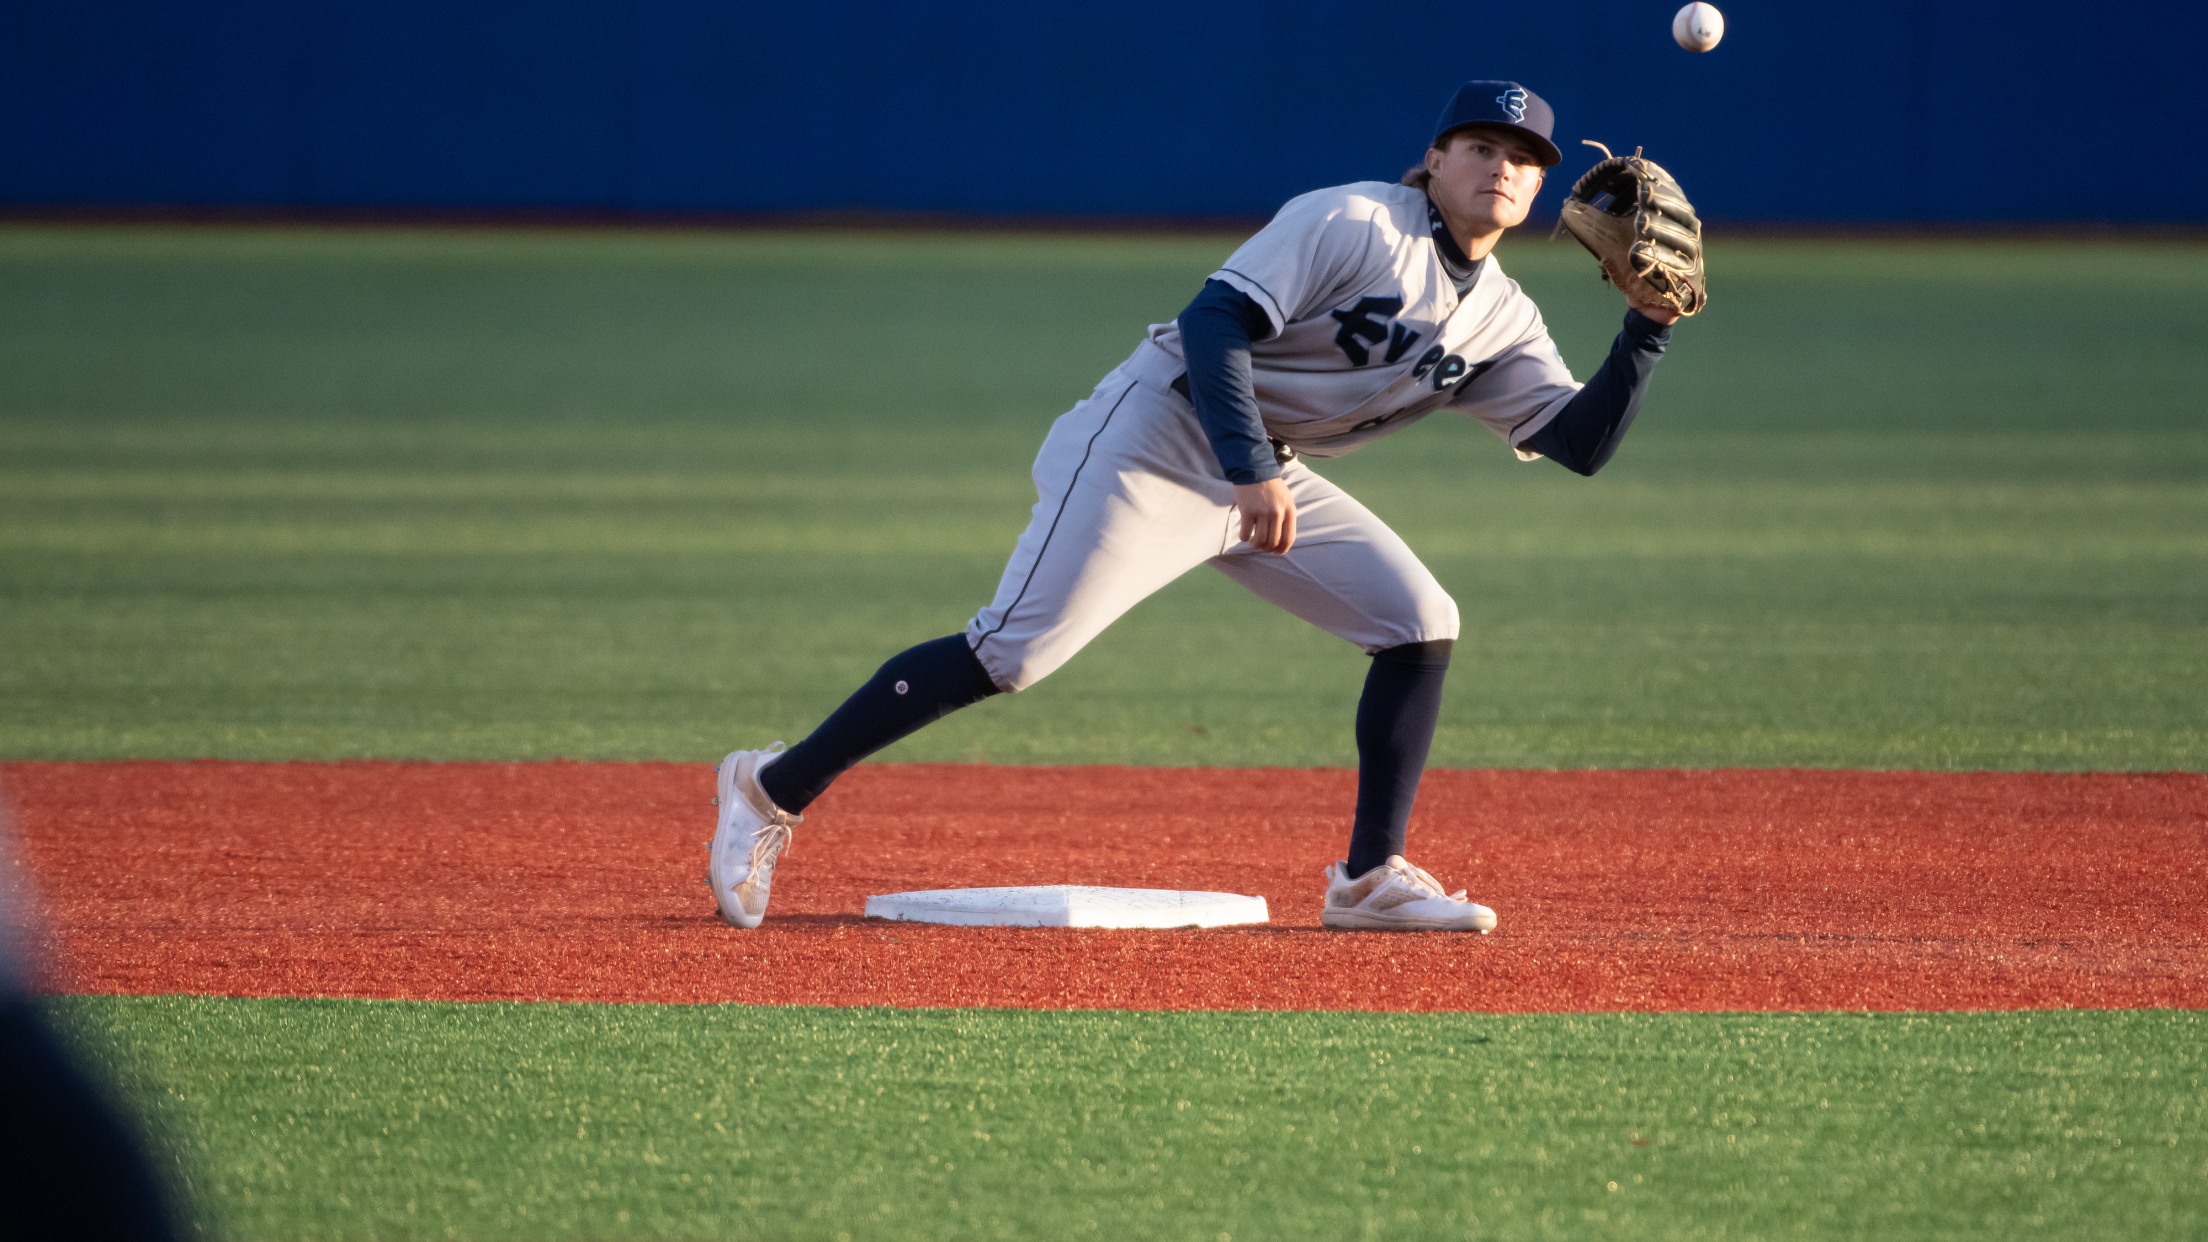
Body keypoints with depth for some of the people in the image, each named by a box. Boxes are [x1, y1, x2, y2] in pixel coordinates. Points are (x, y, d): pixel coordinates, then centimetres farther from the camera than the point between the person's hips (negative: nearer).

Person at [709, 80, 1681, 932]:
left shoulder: (1501, 321, 8)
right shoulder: (1353, 224, -15)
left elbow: (1581, 442, 3)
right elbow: (1214, 323, -24)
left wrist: (1649, 326, -8)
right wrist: (1251, 470, -34)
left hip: (1268, 474, 8)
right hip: (1157, 439, -8)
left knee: (1420, 622, -4)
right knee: (1010, 654, -16)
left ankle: (1369, 878, 1)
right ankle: (771, 791, -7)